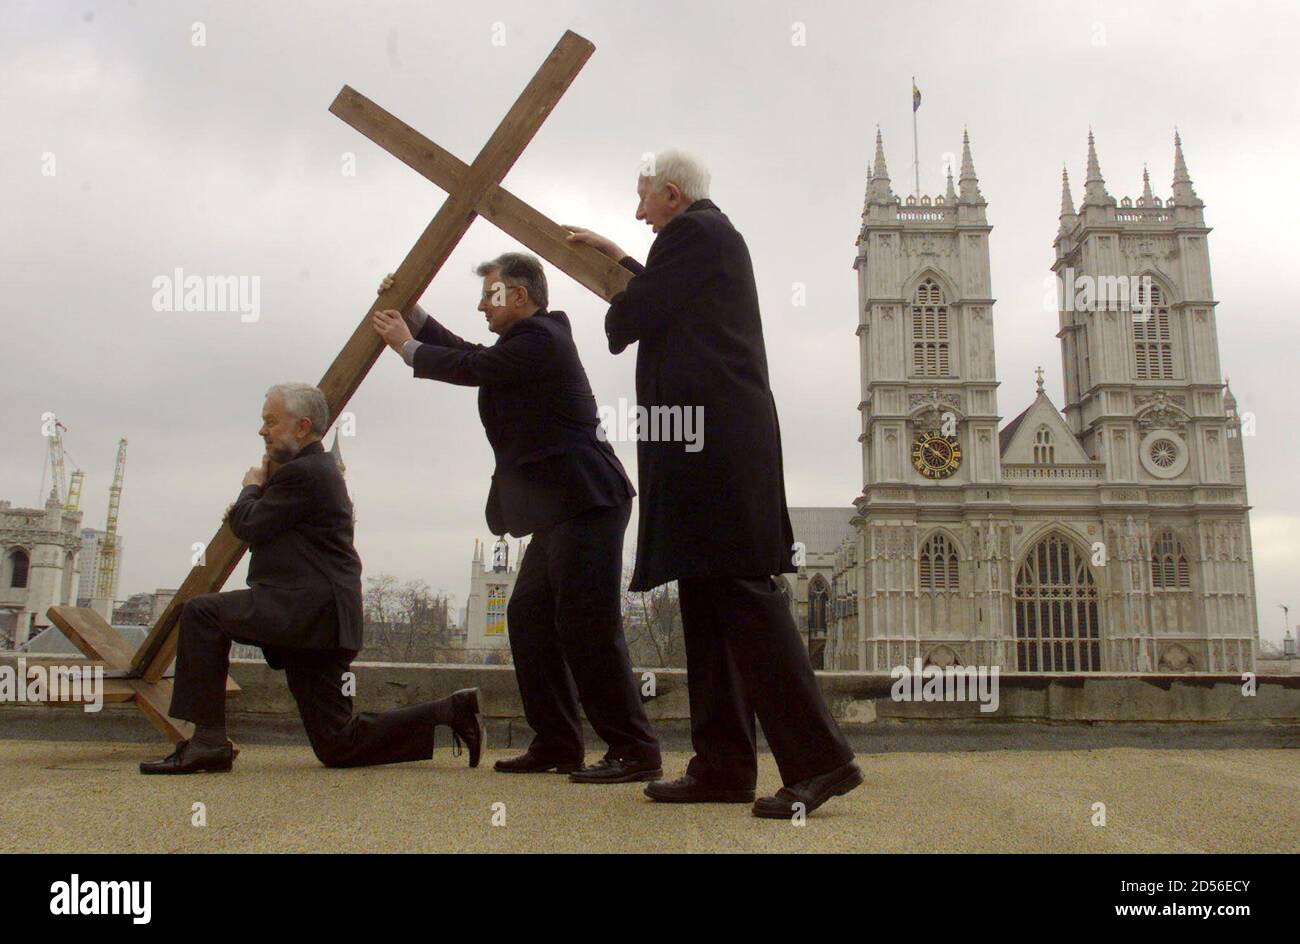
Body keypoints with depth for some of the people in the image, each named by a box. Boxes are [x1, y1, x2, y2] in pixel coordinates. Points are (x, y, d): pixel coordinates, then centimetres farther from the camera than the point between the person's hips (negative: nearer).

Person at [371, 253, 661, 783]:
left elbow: (474, 368, -11)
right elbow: (472, 358, 28)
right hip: (562, 509, 11)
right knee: (529, 616, 11)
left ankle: (635, 752, -7)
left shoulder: (539, 338, -9)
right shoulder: (529, 340, 22)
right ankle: (556, 744, 16)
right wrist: (413, 314, 27)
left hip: (586, 504, -11)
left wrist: (407, 347, 4)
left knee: (587, 627, -13)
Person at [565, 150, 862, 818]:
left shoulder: (692, 231, -4)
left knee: (741, 590, -14)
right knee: (707, 600, 8)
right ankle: (721, 767, 10)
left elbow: (633, 318, -10)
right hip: (724, 437, 10)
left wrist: (614, 317, 14)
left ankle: (818, 758, -13)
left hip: (708, 436, -10)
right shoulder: (717, 234, 26)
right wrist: (620, 258, 45)